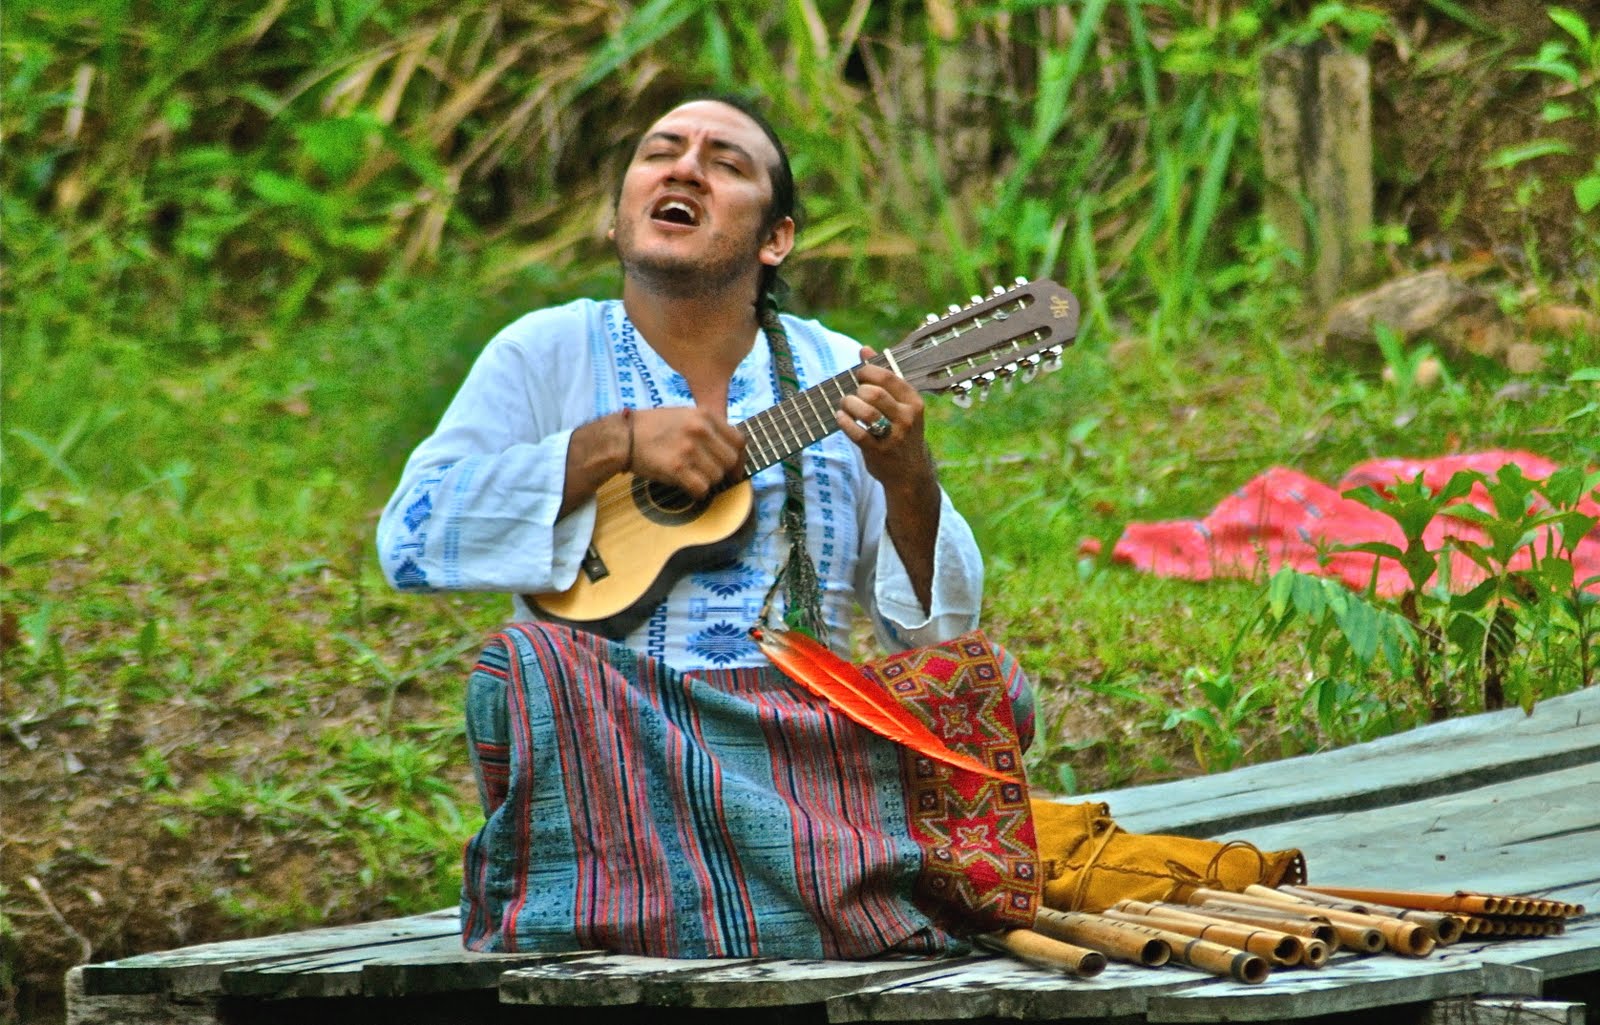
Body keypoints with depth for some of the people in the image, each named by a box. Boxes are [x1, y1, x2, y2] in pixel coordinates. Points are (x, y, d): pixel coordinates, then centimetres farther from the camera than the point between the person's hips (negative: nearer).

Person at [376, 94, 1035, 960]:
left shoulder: (834, 375, 13)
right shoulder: (549, 353, 10)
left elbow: (939, 629, 8)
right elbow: (410, 539, -4)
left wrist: (907, 482, -12)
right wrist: (616, 443, -10)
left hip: (806, 733, 1)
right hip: (609, 737, -1)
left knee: (988, 687, -24)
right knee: (529, 669, -33)